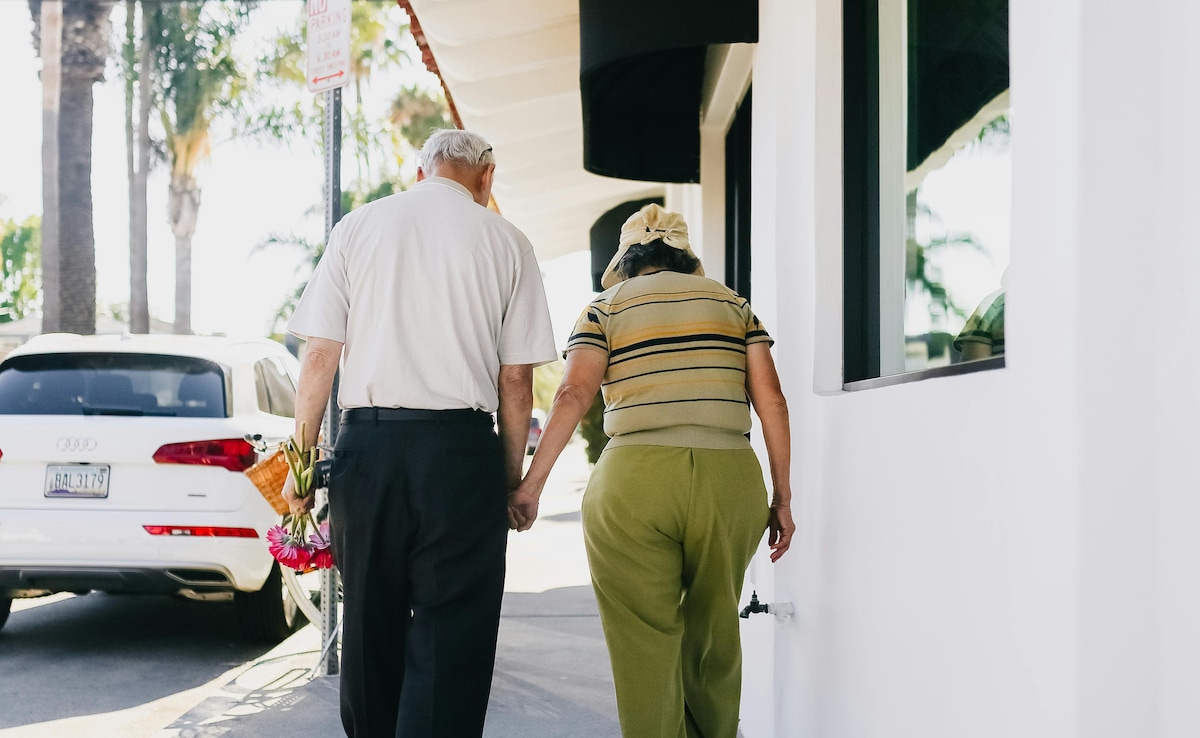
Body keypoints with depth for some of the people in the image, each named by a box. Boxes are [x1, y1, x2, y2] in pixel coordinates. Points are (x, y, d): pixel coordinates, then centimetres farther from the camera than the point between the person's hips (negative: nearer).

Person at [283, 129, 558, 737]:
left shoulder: (358, 226, 8)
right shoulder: (506, 241, 4)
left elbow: (319, 355, 4)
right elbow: (516, 379, 1)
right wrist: (513, 480, 9)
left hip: (365, 444, 3)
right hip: (460, 450, -2)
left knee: (369, 624, 15)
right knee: (451, 637, 1)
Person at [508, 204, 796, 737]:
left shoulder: (606, 307, 9)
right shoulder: (732, 303, 15)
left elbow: (572, 396, -5)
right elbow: (771, 399, 7)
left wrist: (531, 484, -2)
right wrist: (781, 498, 10)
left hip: (634, 480, -3)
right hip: (731, 480, 3)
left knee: (645, 641, 3)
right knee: (714, 633, 18)